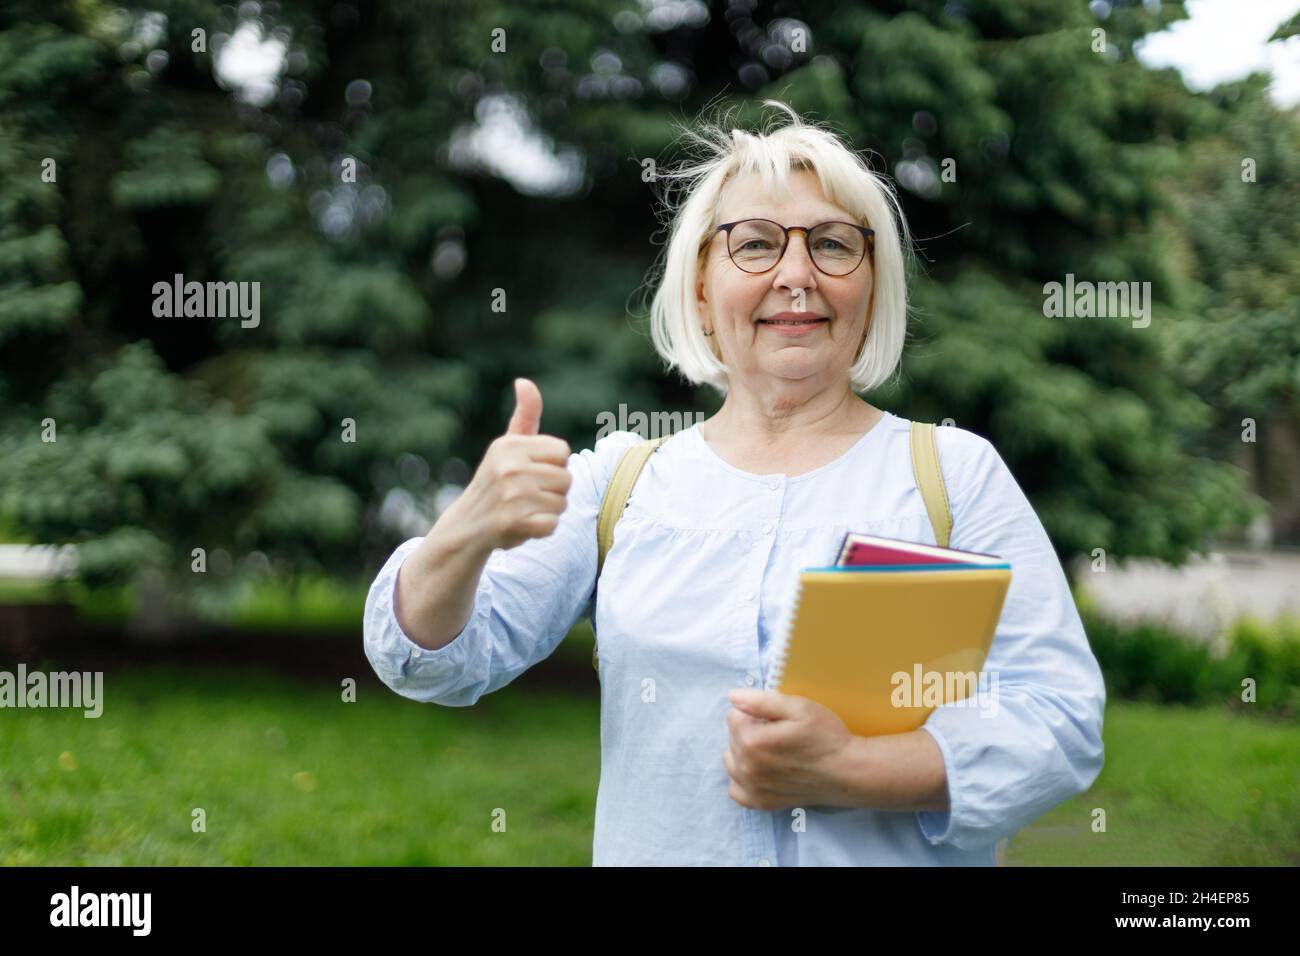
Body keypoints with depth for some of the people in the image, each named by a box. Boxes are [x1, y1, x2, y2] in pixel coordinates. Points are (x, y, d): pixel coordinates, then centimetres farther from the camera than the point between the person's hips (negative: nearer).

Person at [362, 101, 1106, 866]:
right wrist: (469, 533, -20)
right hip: (657, 847, 3)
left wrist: (849, 770, -16)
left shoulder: (958, 473, 2)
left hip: (895, 854, -2)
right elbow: (440, 659, 1)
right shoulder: (618, 480, 6)